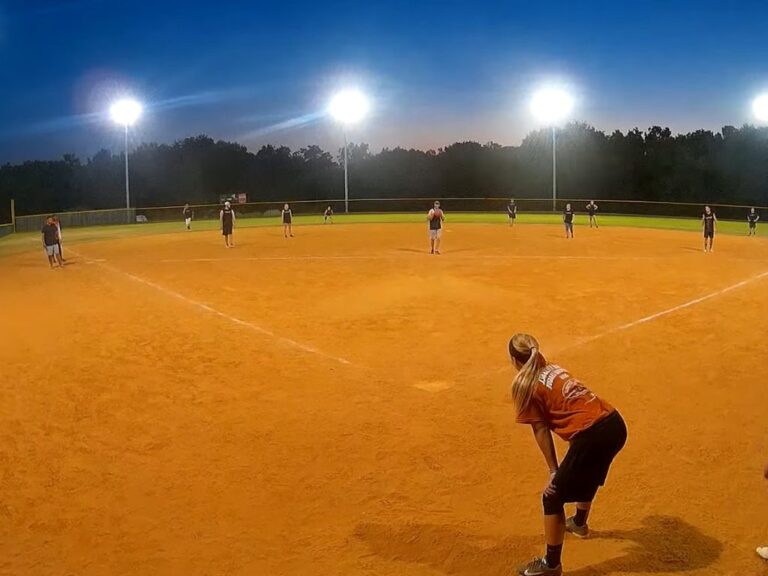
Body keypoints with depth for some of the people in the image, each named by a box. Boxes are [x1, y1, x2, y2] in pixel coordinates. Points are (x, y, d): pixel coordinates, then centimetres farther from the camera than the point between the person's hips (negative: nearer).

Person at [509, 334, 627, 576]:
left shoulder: (524, 385, -1)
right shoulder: (555, 369, 19)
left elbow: (541, 430, -2)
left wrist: (554, 471, 4)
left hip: (592, 435, -8)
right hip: (615, 424, 8)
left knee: (553, 497, 6)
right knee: (586, 473, 36)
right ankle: (579, 523, 61)